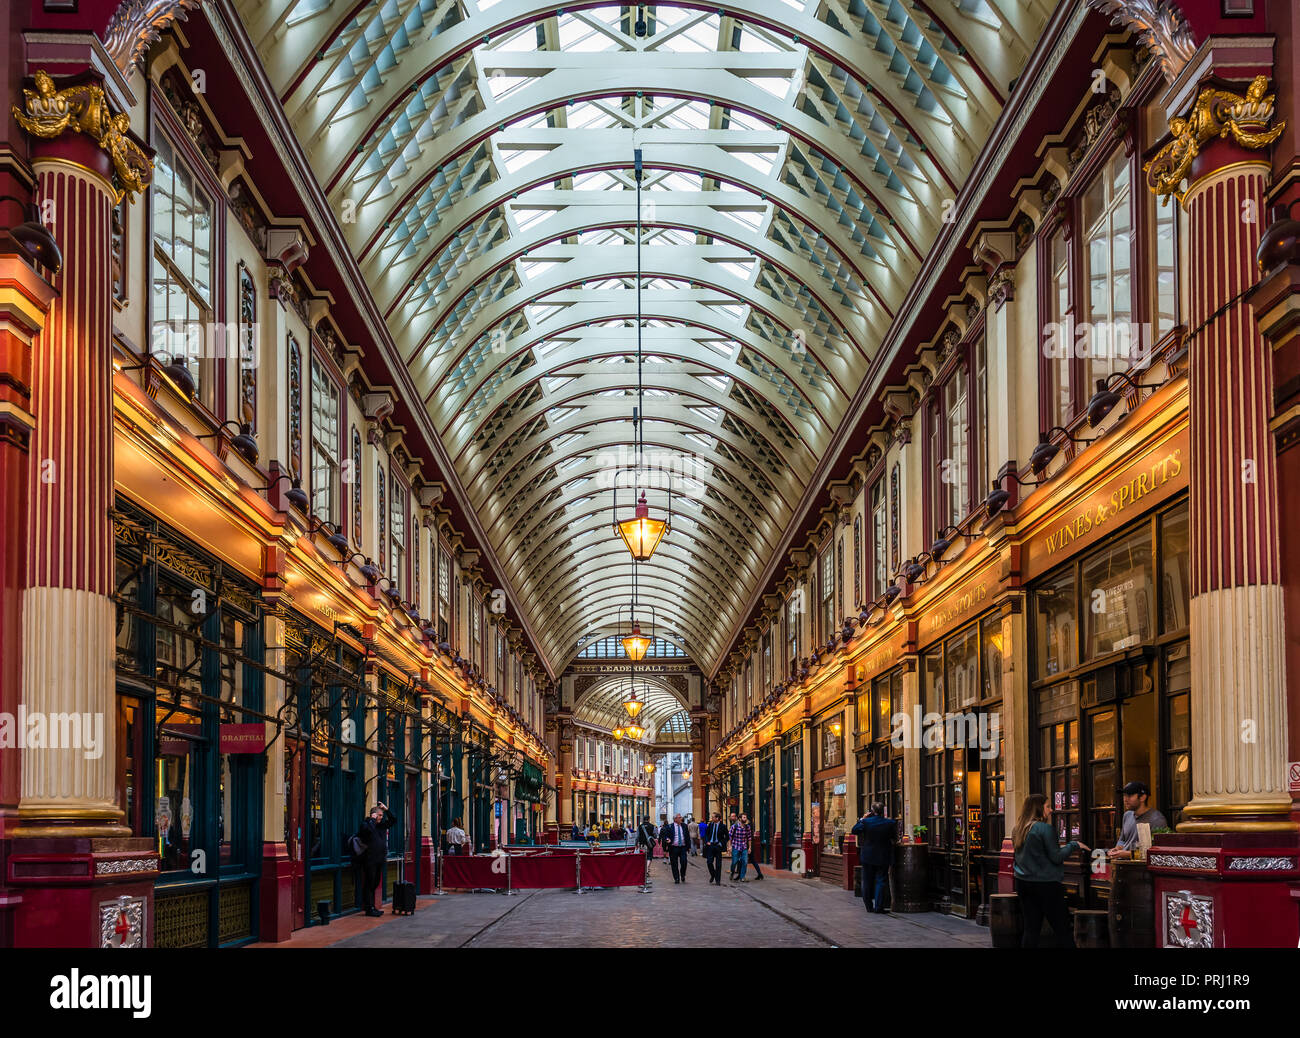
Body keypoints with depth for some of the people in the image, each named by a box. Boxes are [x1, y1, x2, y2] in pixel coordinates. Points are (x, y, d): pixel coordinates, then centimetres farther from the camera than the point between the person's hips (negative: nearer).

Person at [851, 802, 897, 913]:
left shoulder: (866, 822, -12)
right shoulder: (890, 823, -11)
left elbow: (854, 831, 1)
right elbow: (895, 837, 2)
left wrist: (861, 819, 7)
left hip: (868, 857, 1)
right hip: (883, 857, -1)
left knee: (867, 882, 11)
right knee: (881, 881, 4)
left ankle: (869, 906, 15)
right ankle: (879, 906, -1)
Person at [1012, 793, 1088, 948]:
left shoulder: (1017, 830, 10)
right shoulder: (1045, 828, -12)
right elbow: (1056, 857, -12)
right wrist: (1074, 845, 0)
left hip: (1023, 883, 7)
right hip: (1046, 884, -7)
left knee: (1031, 928, 7)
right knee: (1062, 930, -3)